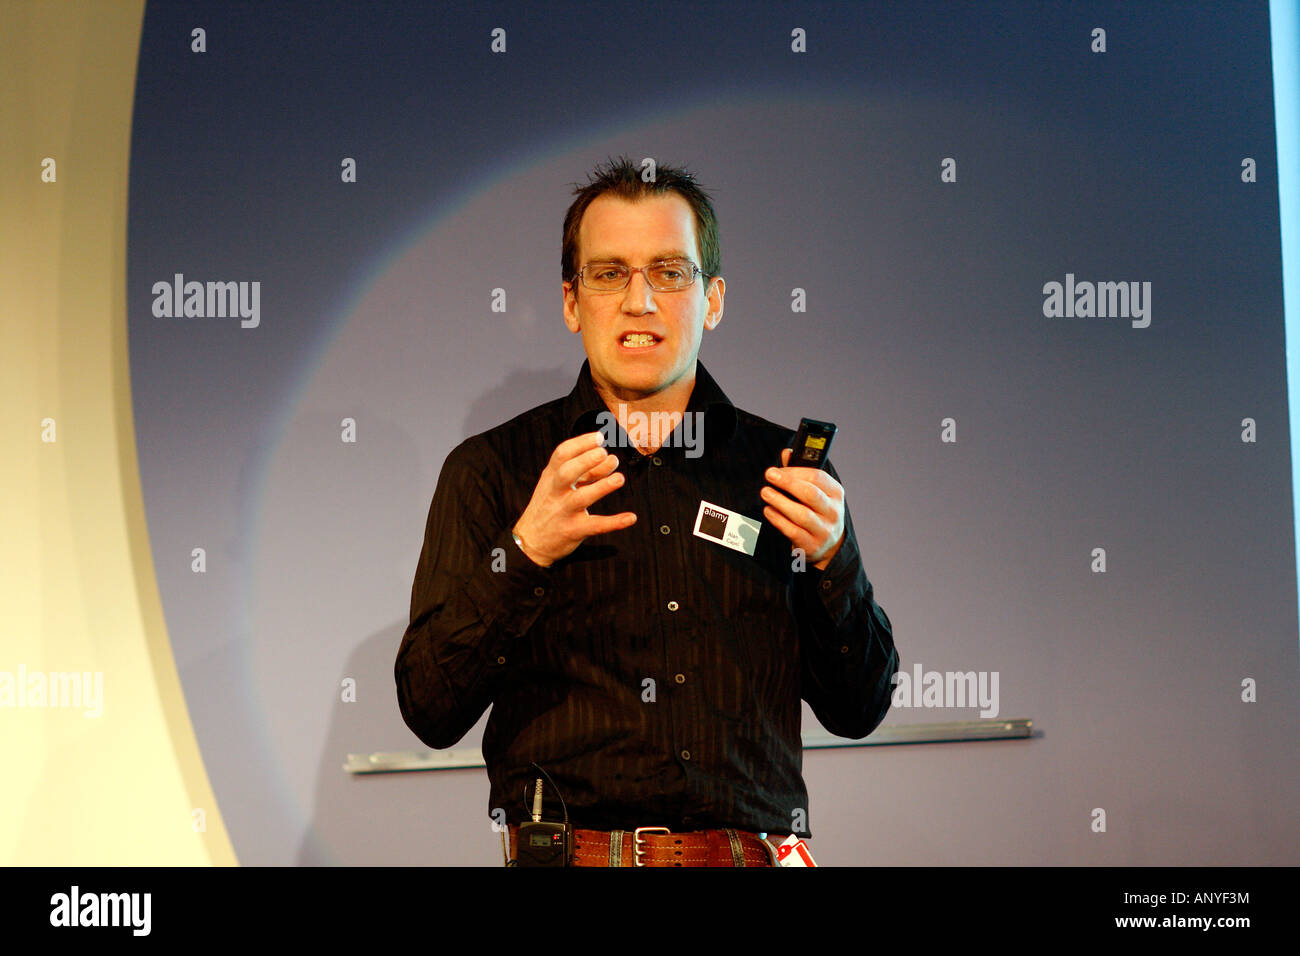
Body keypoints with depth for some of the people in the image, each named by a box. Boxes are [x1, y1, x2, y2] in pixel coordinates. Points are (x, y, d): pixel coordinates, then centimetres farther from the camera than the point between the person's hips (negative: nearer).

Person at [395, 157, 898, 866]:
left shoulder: (782, 468, 12)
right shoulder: (490, 469, 8)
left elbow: (857, 713, 11)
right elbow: (430, 712, -1)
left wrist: (833, 562, -5)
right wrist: (524, 553, -13)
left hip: (751, 853, 2)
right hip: (568, 850, -2)